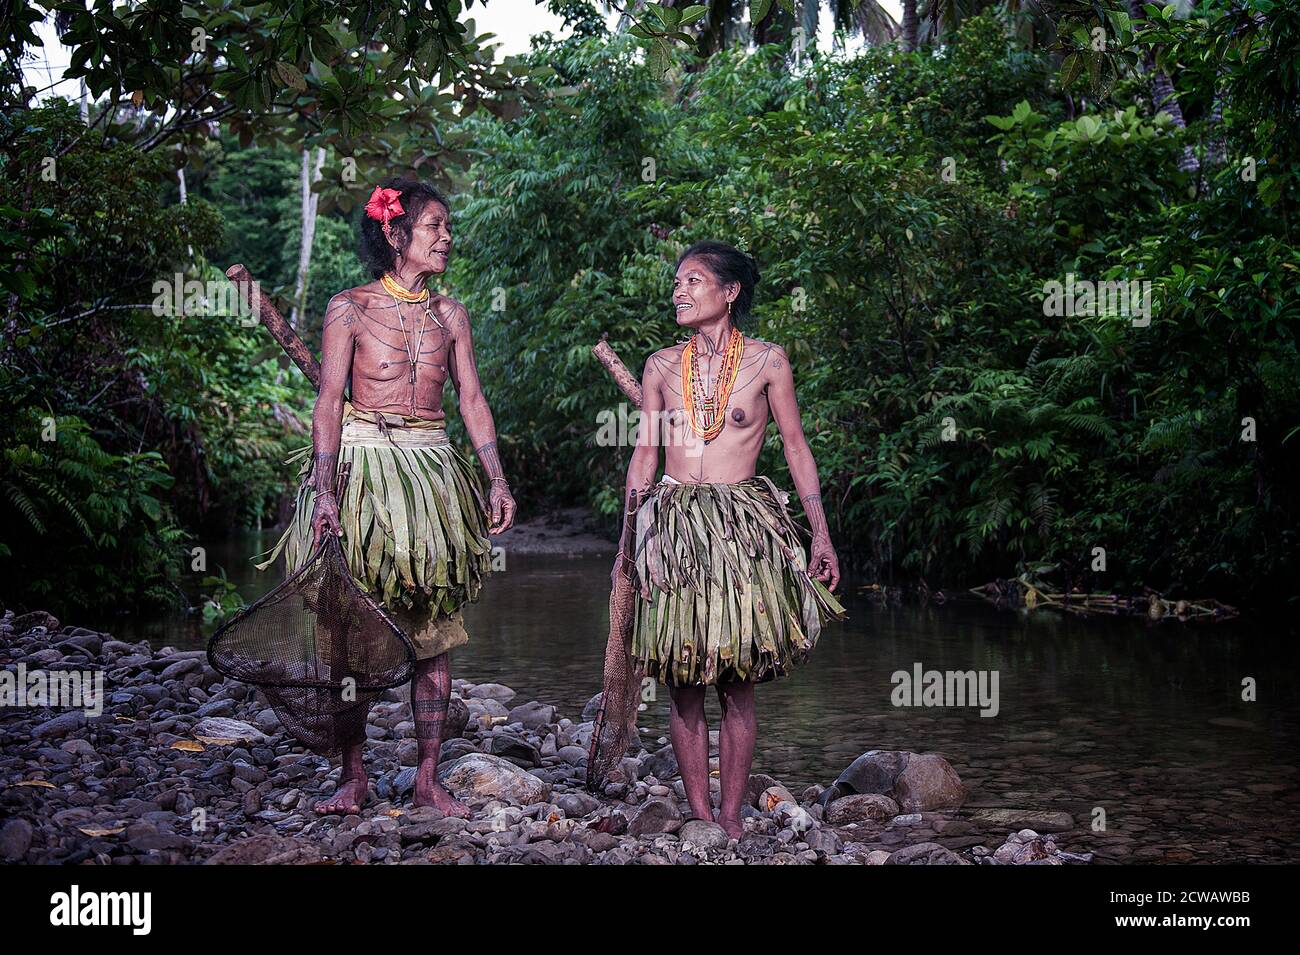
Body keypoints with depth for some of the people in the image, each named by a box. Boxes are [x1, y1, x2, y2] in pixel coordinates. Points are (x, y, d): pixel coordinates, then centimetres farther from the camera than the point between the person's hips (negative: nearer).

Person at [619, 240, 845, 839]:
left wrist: (822, 535, 1)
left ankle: (731, 815, 10)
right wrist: (628, 540, 12)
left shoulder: (767, 361, 1)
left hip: (742, 529, -2)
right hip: (672, 529, 2)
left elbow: (796, 448, 5)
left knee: (737, 685, 1)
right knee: (683, 685, 2)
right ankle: (699, 814, 10)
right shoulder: (661, 366, 8)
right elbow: (645, 453, 14)